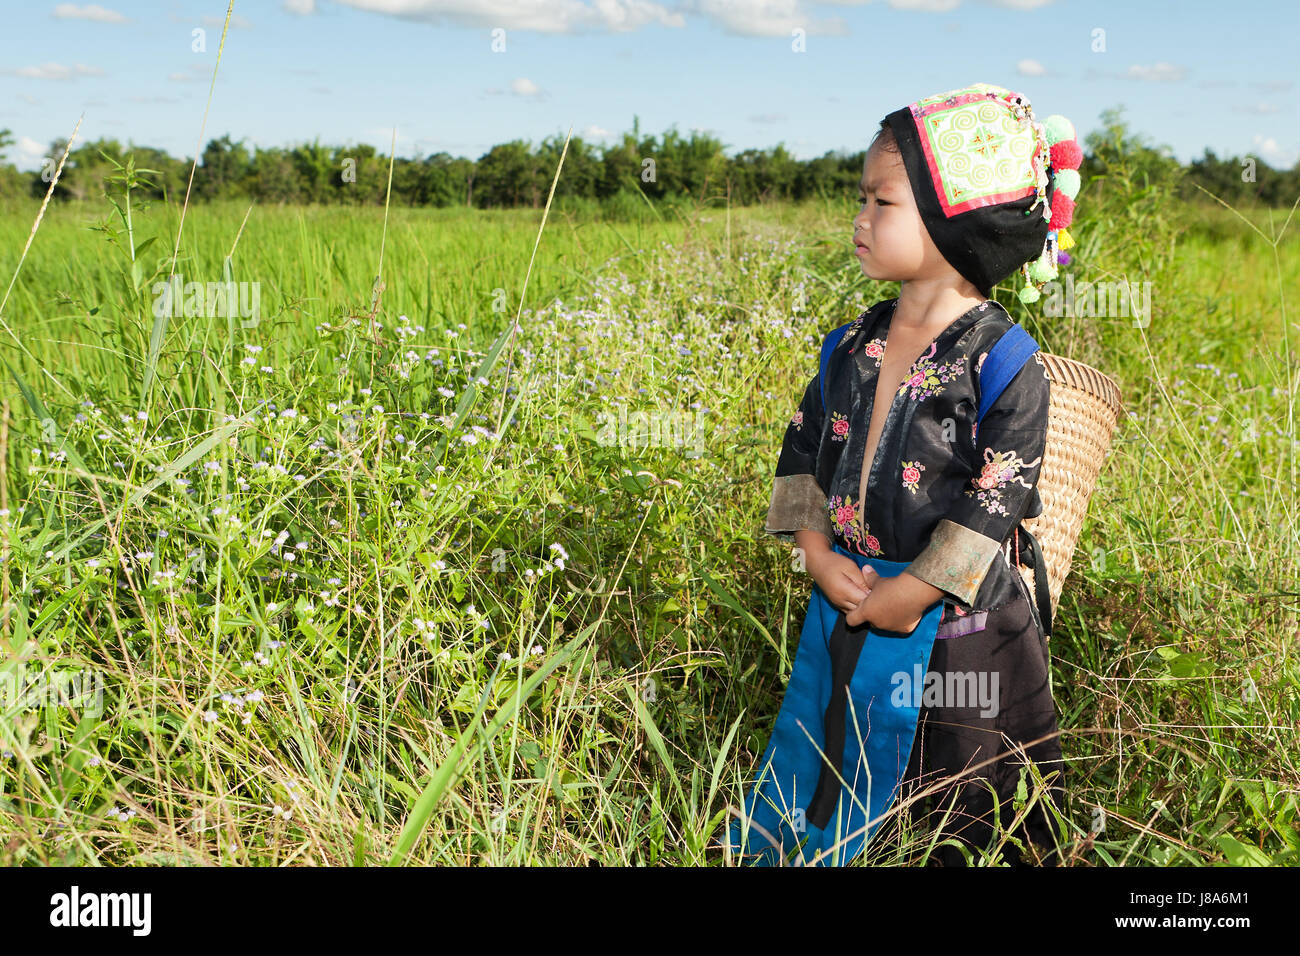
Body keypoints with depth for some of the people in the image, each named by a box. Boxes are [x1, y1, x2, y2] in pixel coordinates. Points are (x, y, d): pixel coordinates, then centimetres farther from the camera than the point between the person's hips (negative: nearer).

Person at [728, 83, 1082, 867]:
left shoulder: (1005, 366, -16)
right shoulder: (853, 347, 2)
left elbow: (995, 505, -19)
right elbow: (805, 449, 6)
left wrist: (905, 596, -17)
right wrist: (820, 556, -8)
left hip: (955, 633, -5)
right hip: (844, 618, 5)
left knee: (978, 830, 13)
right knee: (808, 808, 19)